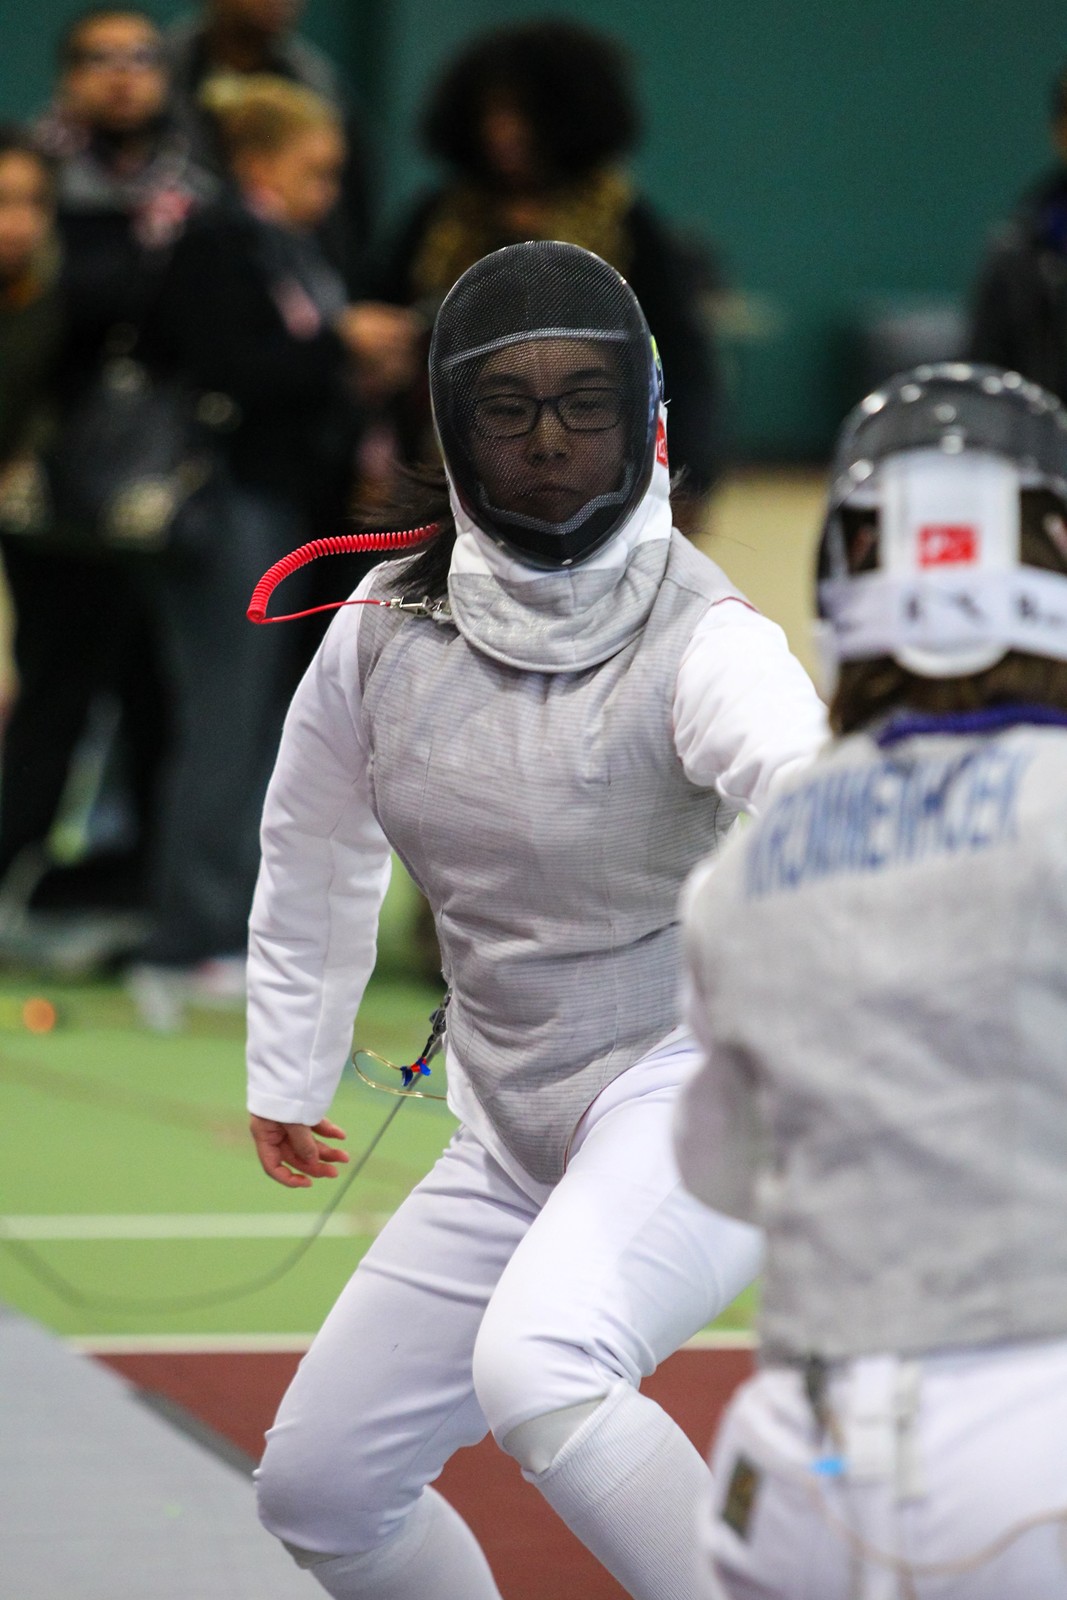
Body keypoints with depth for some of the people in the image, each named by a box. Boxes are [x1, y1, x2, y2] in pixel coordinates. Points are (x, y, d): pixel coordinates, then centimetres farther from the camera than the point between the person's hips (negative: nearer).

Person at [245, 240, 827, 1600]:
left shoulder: (697, 636, -20)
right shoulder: (388, 621, -2)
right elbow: (316, 850, 17)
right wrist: (285, 1073, 25)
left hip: (697, 1083, -7)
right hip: (514, 1138, 7)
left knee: (533, 1372, -36)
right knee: (317, 1487, 12)